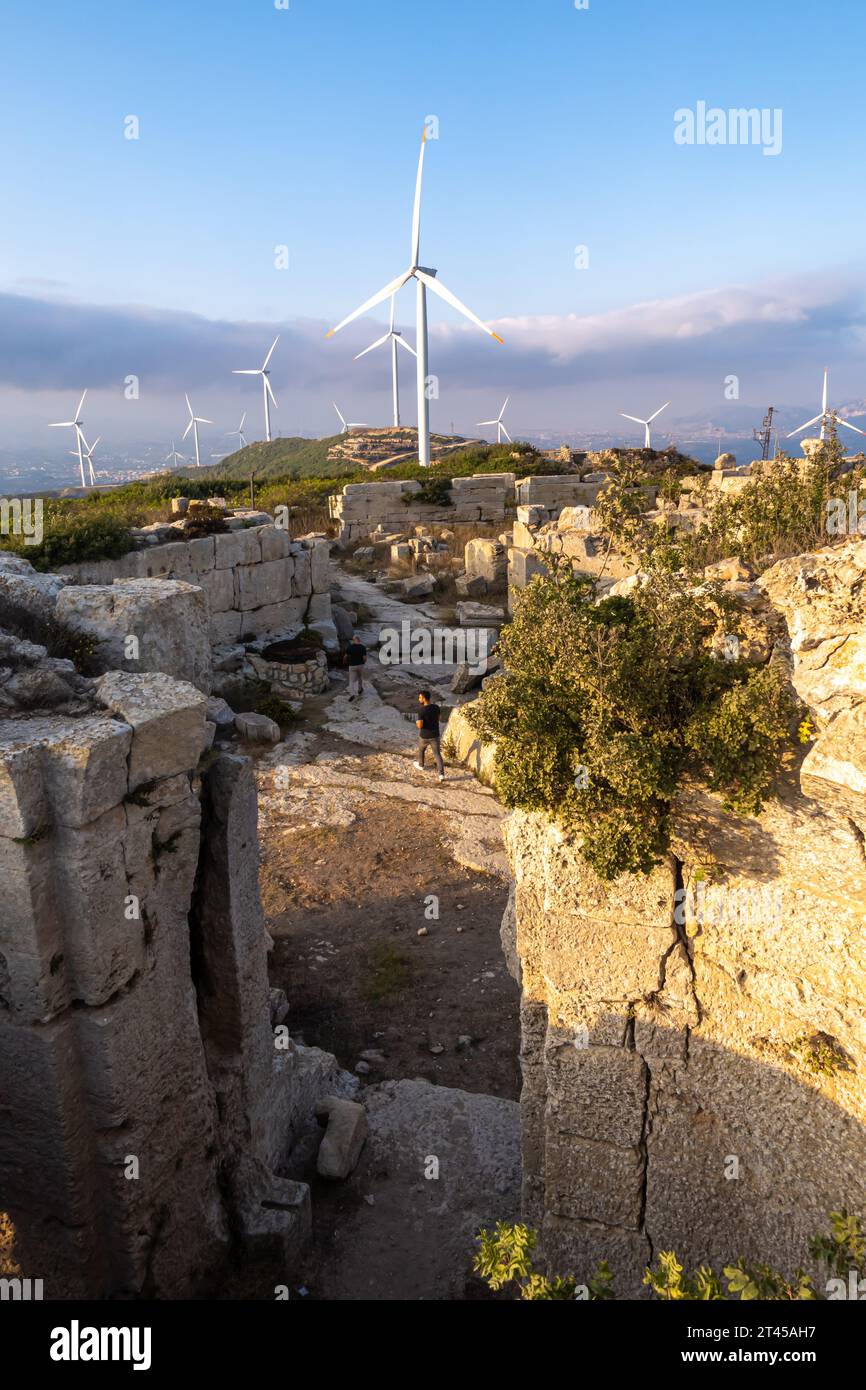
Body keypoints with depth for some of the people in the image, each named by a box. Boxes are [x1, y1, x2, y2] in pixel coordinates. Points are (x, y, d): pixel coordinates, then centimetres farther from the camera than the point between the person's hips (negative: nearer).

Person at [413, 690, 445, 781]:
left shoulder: (422, 710, -23)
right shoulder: (436, 707, -5)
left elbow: (419, 726, -25)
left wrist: (417, 723, -3)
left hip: (424, 736, -3)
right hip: (435, 735, 3)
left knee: (421, 750, 27)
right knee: (437, 754, 7)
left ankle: (421, 765, 50)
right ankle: (441, 774, -5)